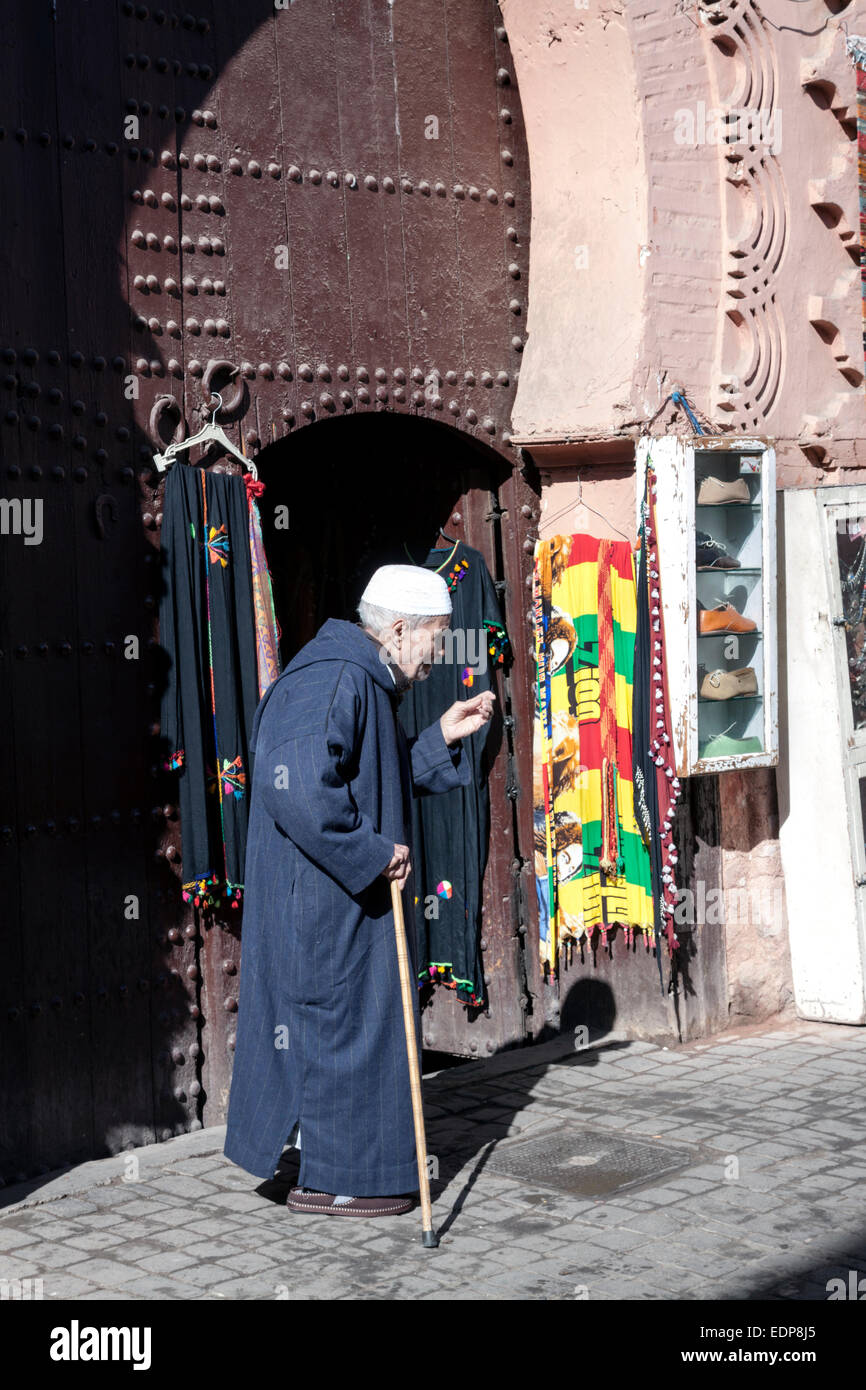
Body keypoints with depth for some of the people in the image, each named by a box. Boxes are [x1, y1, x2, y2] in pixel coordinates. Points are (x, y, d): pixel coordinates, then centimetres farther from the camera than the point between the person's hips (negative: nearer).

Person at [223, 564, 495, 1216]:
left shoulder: (364, 683, 15)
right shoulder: (331, 682, -21)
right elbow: (294, 787, -32)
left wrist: (442, 736, 11)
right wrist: (373, 853, -25)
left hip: (352, 896, 11)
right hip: (325, 901, -11)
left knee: (360, 1024, 16)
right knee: (342, 1018, -2)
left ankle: (353, 1163, 27)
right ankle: (334, 1179, 8)